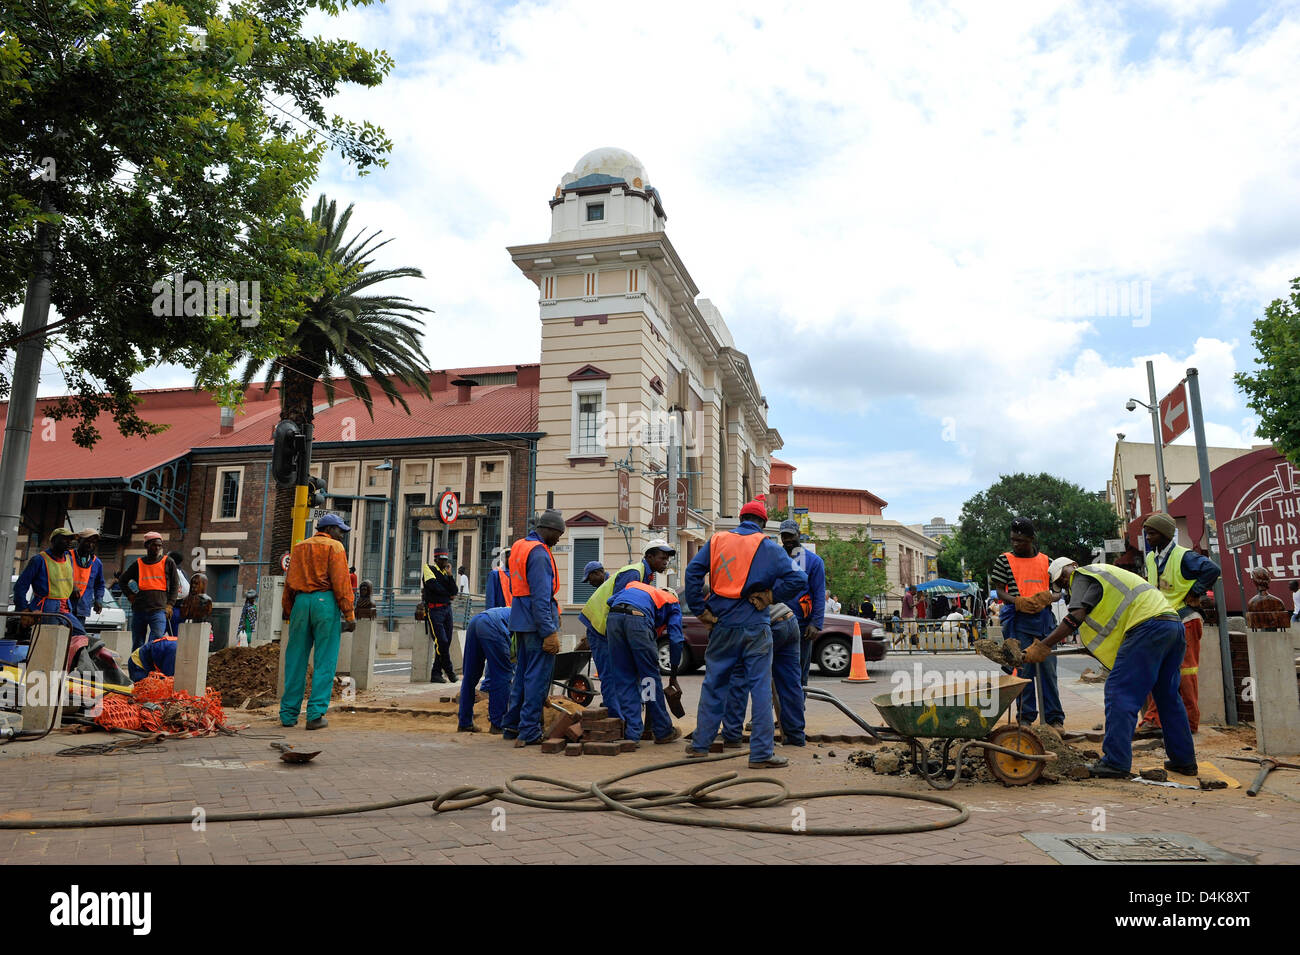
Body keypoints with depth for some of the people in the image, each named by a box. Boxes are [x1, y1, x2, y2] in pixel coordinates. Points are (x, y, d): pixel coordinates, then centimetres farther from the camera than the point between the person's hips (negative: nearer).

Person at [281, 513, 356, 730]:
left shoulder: (298, 547, 20)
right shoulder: (334, 547, 1)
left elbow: (289, 582, 19)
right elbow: (341, 581, -8)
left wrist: (288, 612, 21)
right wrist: (349, 613, -8)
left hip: (300, 602, 5)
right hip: (325, 601, -5)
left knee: (296, 661, 9)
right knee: (324, 661, -2)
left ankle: (288, 714, 11)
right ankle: (315, 714, -4)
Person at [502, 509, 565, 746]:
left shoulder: (518, 547, 13)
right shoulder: (539, 553, -17)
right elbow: (541, 597, -22)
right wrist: (549, 632, -21)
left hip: (520, 621, 10)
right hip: (537, 624, -10)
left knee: (522, 673, 17)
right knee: (538, 677, -3)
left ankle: (512, 726, 24)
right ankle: (529, 731, 1)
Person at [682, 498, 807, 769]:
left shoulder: (717, 541, 7)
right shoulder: (769, 547, 0)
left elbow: (692, 571, -2)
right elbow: (797, 580, -9)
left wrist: (701, 609, 1)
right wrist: (769, 596, 0)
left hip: (722, 626, 3)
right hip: (755, 627, -3)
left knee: (713, 685, 14)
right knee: (760, 687, 3)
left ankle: (700, 744, 22)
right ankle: (761, 753, 3)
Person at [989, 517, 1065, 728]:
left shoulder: (1046, 561, 12)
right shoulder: (1004, 560, 6)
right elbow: (999, 590, 4)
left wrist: (1047, 598, -9)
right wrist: (1017, 601, -16)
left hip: (1044, 618, 2)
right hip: (1019, 619, -2)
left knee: (1048, 668, 3)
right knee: (1023, 668, -1)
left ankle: (1055, 718, 11)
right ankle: (1026, 716, 8)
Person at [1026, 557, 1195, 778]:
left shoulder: (1082, 575, 5)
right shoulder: (1103, 571, 32)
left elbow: (1076, 617, -10)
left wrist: (1043, 646, -13)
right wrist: (1097, 647, 32)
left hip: (1148, 625, -10)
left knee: (1120, 692, -9)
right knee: (1168, 696, 18)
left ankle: (1116, 762, -11)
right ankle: (1184, 760, 24)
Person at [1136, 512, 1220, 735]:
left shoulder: (1183, 557, -14)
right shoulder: (1150, 559, 10)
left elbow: (1212, 569, -26)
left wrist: (1194, 593, -20)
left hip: (1184, 621, -7)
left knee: (1185, 671, -2)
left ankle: (1189, 721, 7)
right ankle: (1154, 716, 9)